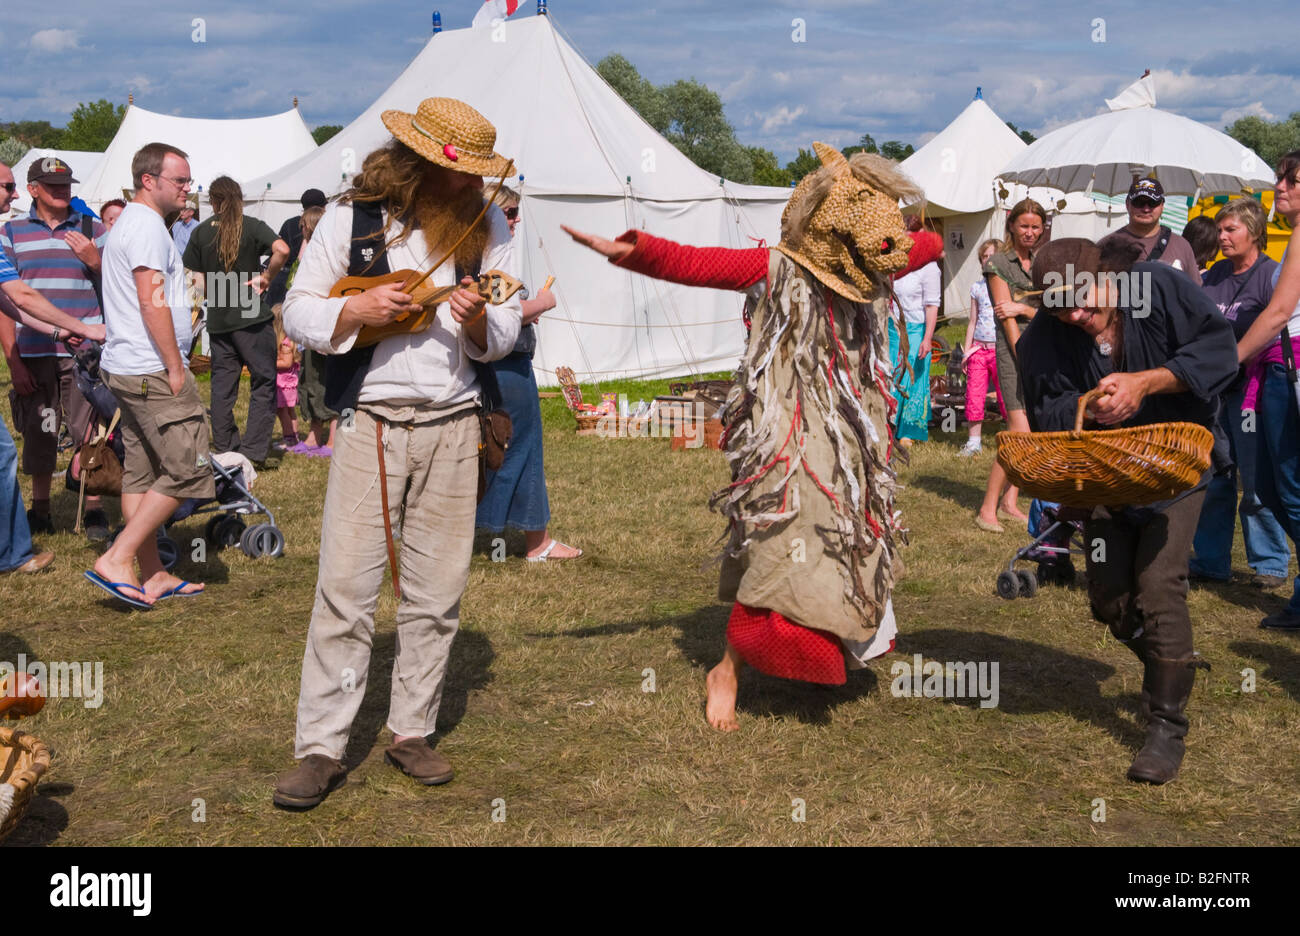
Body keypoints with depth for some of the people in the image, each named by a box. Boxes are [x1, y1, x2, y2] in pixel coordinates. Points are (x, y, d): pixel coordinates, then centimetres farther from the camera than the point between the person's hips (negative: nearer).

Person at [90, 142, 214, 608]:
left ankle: (151, 574, 16)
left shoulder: (129, 222, 21)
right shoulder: (147, 225, -12)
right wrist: (175, 368, -17)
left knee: (141, 473, 11)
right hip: (153, 370, -11)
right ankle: (117, 560, -8)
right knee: (187, 471, -8)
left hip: (126, 370, 11)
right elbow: (152, 301, -20)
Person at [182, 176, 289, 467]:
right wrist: (266, 277, -7)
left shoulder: (200, 232, 5)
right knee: (263, 383, 2)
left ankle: (225, 450, 16)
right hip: (252, 316, -4)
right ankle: (253, 451, -6)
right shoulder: (253, 226, -4)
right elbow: (282, 250, -21)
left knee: (222, 385, 12)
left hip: (217, 320, 4)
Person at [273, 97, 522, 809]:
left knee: (437, 591, 7)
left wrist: (477, 321, -16)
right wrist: (359, 309, -16)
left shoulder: (484, 225, 5)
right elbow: (297, 311, 2)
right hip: (371, 421, -2)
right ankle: (321, 748, 2)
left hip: (453, 425, 3)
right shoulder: (352, 218, -1)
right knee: (346, 586, -5)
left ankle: (411, 731, 20)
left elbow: (505, 330, 6)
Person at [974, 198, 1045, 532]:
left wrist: (1022, 308, -12)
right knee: (1020, 432, -15)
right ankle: (987, 508, -10)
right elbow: (1007, 319, -7)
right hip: (1013, 348, -6)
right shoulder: (999, 263, -1)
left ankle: (1009, 501, 13)